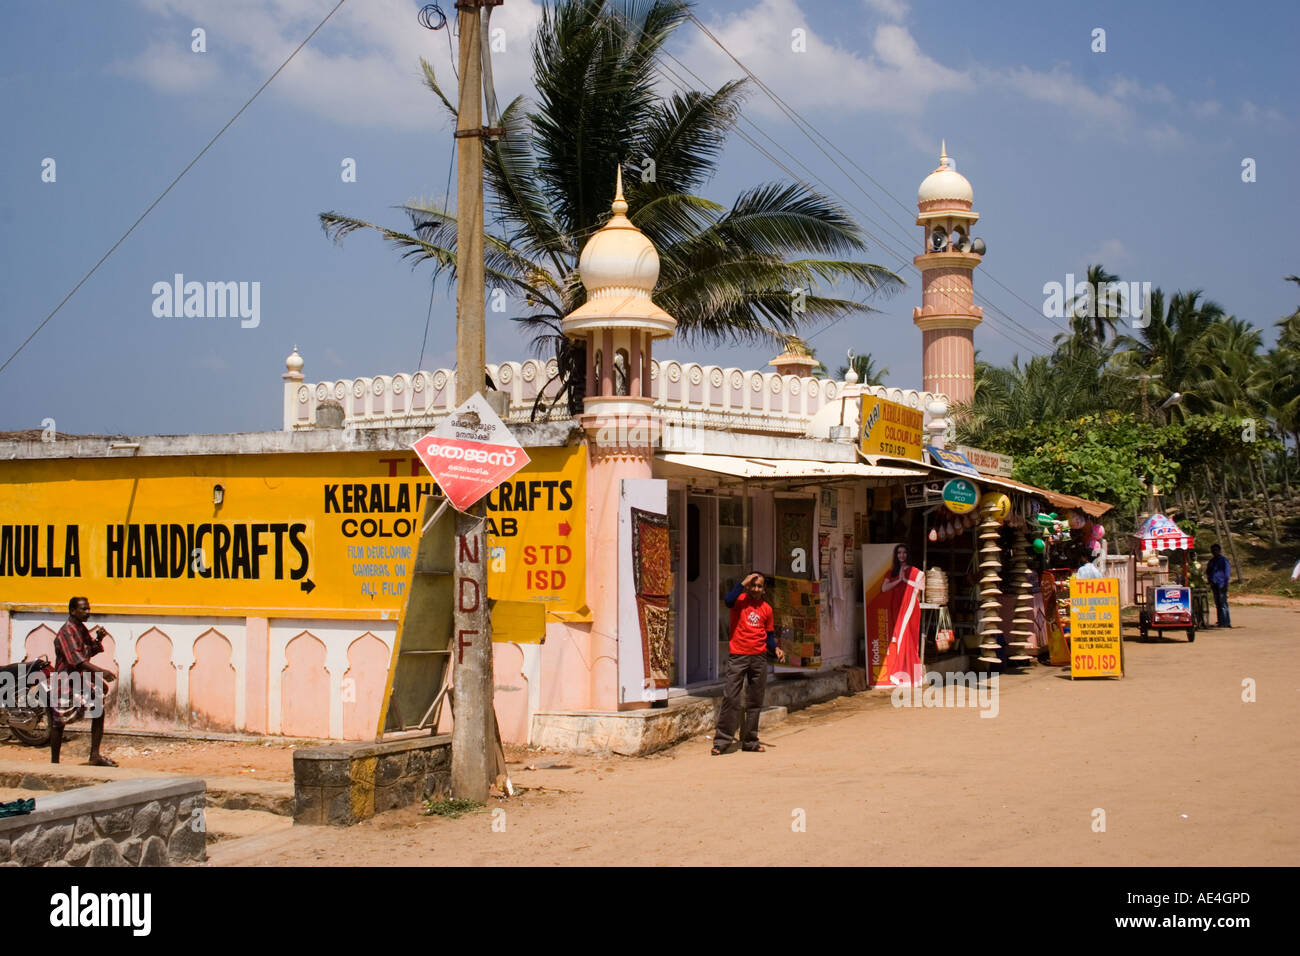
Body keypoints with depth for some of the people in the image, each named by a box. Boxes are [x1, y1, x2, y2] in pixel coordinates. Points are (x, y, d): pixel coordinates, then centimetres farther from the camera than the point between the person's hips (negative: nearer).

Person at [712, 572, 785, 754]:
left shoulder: (766, 609, 11)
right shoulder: (740, 601, 0)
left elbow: (769, 635, 16)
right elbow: (728, 600, -24)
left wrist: (776, 648, -1)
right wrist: (743, 583, -20)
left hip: (759, 657, 4)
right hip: (738, 656, -4)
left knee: (755, 701, 8)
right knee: (730, 698, -8)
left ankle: (750, 741, 18)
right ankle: (722, 740, -2)